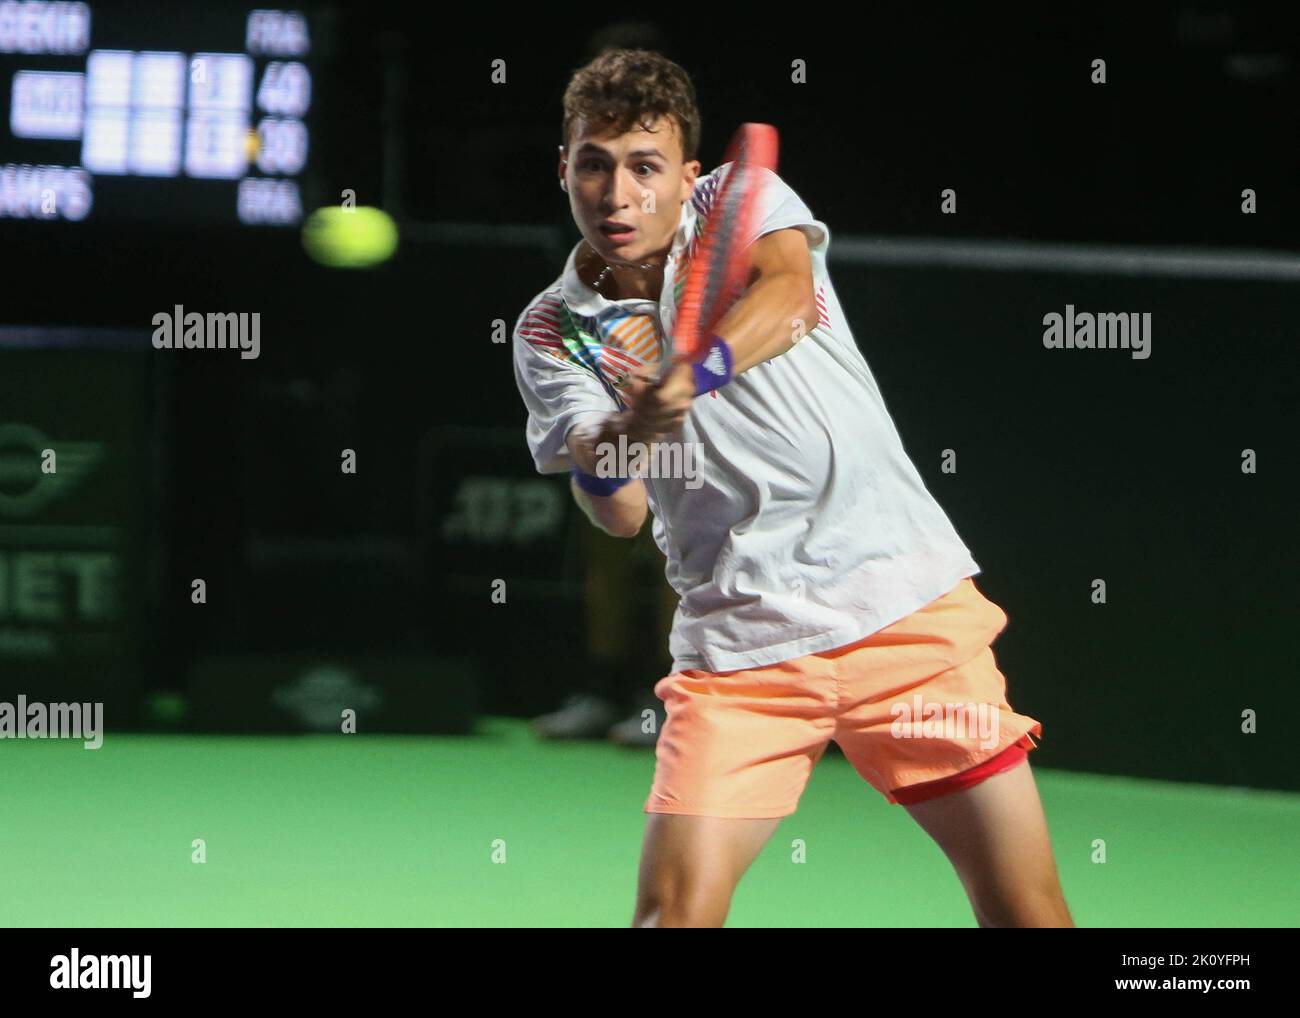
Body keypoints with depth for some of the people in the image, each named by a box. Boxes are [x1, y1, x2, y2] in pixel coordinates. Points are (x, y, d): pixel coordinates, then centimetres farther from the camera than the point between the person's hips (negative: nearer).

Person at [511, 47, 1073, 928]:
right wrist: (602, 447, -31)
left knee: (1028, 907, -3)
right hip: (740, 642, 0)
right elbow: (622, 515, -8)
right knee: (675, 911, -14)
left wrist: (696, 374, -40)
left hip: (905, 597, 0)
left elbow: (788, 292, -21)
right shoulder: (553, 333, 4)